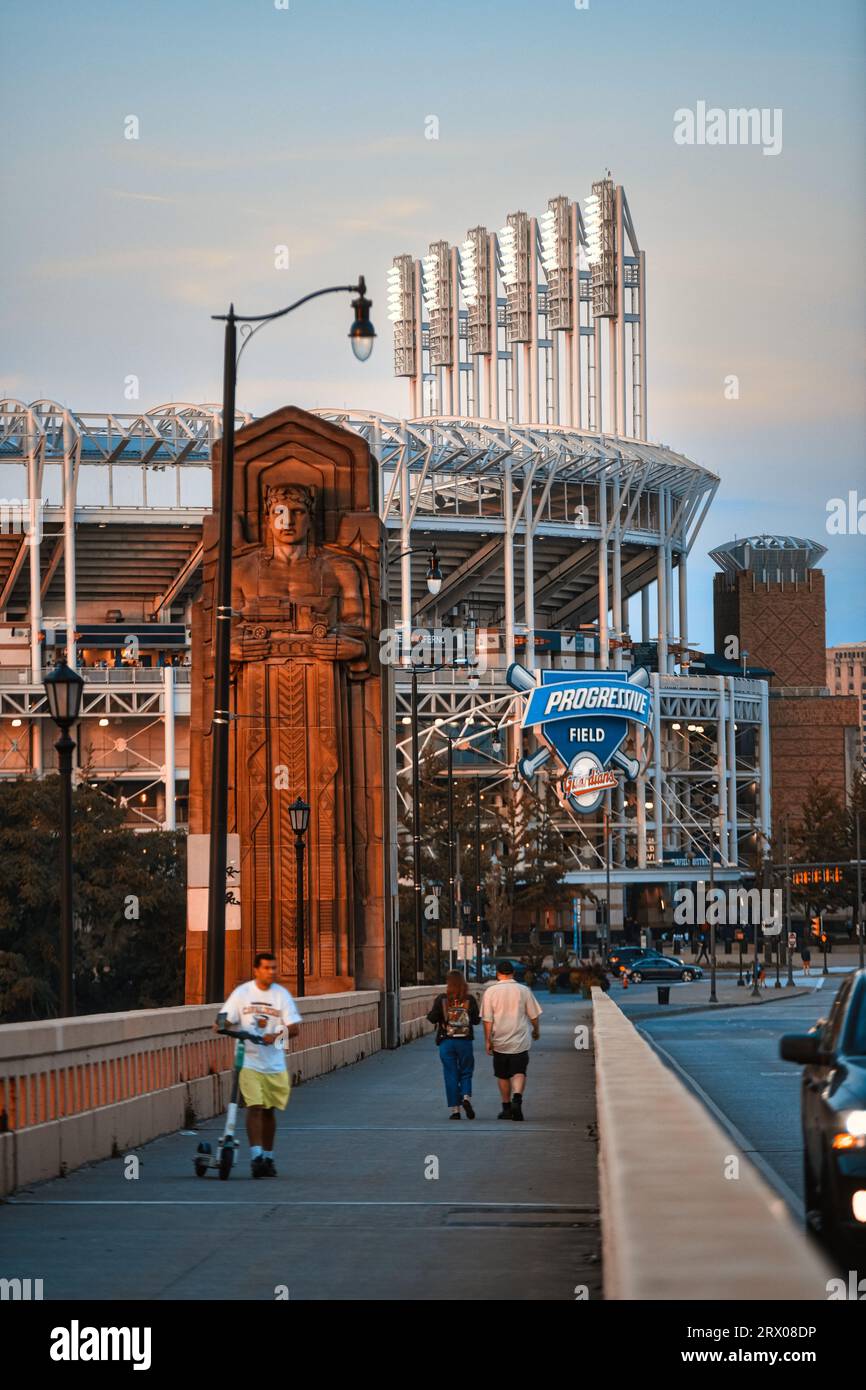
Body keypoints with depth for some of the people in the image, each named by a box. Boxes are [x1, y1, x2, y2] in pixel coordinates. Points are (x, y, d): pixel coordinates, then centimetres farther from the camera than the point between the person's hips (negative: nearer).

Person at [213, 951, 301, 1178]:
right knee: (254, 1107, -14)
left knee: (269, 1110, 11)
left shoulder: (282, 995, 3)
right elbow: (225, 1019, -1)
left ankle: (268, 1158, 22)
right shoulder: (242, 993, 0)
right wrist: (221, 1025, -25)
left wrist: (276, 1035, -21)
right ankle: (256, 1157, -18)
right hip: (249, 1060, -2)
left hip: (274, 1063, 2)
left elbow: (295, 1028, -2)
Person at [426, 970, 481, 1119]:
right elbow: (476, 1020, -3)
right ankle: (466, 1097, -13)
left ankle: (454, 1110, 3)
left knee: (451, 1075, 5)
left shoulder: (441, 999, -6)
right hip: (465, 1041, 1)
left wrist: (429, 1015, 13)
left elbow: (433, 1018, -8)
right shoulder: (470, 1000, -4)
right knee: (466, 1073, 13)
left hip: (446, 1042, -1)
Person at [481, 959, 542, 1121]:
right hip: (520, 1041, 0)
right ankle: (517, 1099, -25)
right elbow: (534, 1015, 5)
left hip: (500, 1041, 0)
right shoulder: (524, 991, -2)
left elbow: (487, 1019, -7)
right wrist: (535, 1031, 23)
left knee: (503, 1076, 13)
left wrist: (487, 1040, -1)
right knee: (519, 1072, 0)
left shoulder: (491, 991, -5)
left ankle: (507, 1108, 20)